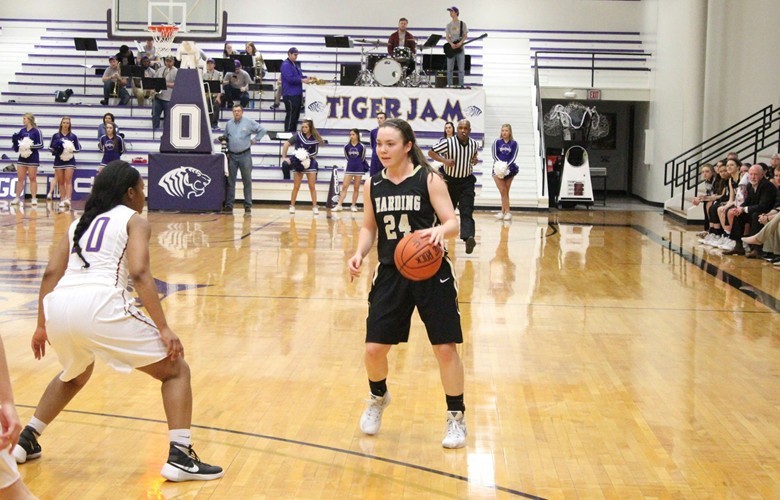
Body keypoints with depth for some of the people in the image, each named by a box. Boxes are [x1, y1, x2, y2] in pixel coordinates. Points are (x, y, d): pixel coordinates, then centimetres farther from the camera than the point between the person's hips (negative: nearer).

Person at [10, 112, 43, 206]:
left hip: (32, 158, -5)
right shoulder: (22, 130, 9)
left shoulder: (36, 131, -8)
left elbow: (41, 145, -11)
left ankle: (34, 198, 7)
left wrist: (30, 146, -20)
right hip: (22, 157, 5)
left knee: (32, 178, 2)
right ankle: (17, 198, 11)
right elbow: (17, 141, 19)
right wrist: (15, 140, -2)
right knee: (20, 178, 7)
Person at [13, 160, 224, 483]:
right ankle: (180, 458, -4)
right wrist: (164, 329, -8)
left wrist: (42, 326, 24)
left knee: (75, 374, 39)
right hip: (99, 305, -6)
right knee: (176, 370, 9)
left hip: (58, 306, 6)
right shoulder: (134, 221, 11)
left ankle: (24, 442, 37)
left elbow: (51, 273, 19)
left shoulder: (81, 222, 27)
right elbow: (139, 274, -5)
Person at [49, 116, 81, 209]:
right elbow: (50, 147, 8)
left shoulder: (73, 136, 2)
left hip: (69, 161, -2)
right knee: (61, 182, 6)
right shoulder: (55, 136, 4)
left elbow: (78, 148, 6)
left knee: (68, 181, -11)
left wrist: (72, 150, -13)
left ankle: (67, 199, -20)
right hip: (58, 160, 2)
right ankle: (62, 200, 12)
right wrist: (55, 150, -12)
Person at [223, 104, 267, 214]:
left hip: (245, 155, -3)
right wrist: (226, 151, 8)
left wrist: (255, 140, 1)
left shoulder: (249, 123, -1)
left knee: (247, 181, 0)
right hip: (232, 156, 3)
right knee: (230, 181, 3)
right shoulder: (228, 124, 9)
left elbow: (262, 130, 4)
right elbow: (225, 138, 17)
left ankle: (248, 206, 4)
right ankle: (229, 205, 7)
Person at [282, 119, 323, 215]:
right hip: (298, 163, 0)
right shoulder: (298, 135, -11)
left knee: (312, 186, 0)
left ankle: (314, 207, 5)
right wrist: (284, 157, -7)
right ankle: (292, 206, 15)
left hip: (310, 163, 0)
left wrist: (309, 156, -9)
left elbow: (315, 152, 4)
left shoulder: (315, 138, -10)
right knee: (296, 187, 5)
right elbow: (286, 144, -5)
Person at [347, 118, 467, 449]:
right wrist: (359, 253, -6)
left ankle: (456, 417, 17)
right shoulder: (373, 186, 4)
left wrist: (439, 231, -33)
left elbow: (453, 223, -10)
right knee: (374, 348, 1)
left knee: (445, 347, -1)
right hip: (390, 275, 3)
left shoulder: (428, 179, -7)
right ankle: (378, 398, 34)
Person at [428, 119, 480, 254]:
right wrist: (444, 160, -20)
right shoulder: (448, 143, -14)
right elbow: (431, 152, -6)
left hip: (467, 182, 1)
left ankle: (468, 237, -27)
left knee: (467, 211, -13)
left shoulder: (474, 144, -1)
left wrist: (474, 159, 0)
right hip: (450, 181, -1)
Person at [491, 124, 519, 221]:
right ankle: (506, 212, -6)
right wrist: (501, 164, -18)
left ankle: (503, 211, 11)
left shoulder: (514, 143, 1)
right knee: (503, 191, -7)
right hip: (498, 168, -1)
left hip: (509, 168, 1)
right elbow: (494, 155, -3)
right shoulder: (497, 142, 1)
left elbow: (514, 157, -3)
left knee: (505, 192, 6)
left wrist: (507, 165, -17)